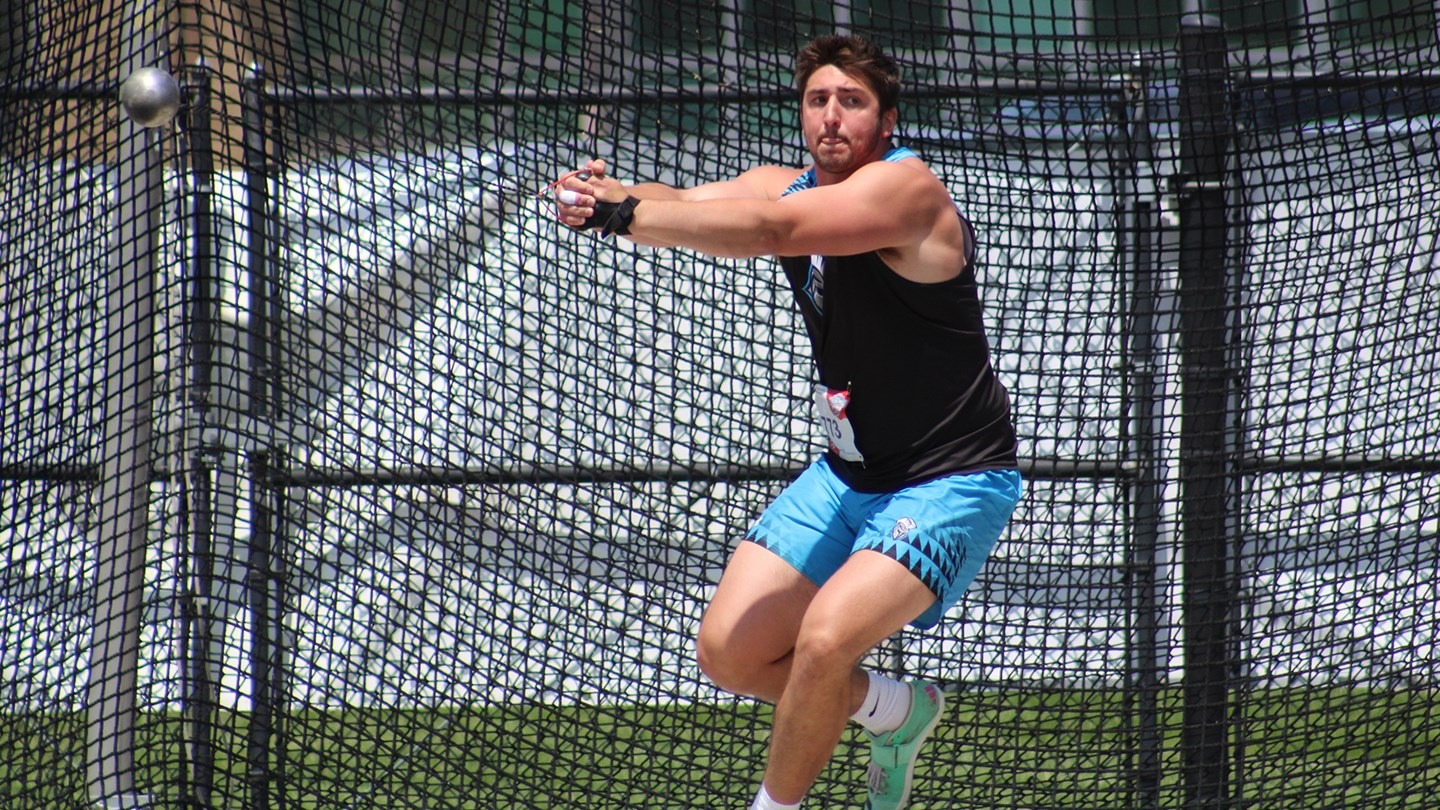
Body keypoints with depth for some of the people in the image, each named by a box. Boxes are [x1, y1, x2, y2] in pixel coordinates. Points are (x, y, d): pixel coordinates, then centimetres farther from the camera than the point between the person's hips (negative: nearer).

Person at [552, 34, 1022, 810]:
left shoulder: (906, 188, -22)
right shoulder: (788, 187, 2)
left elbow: (770, 229, -37)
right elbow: (687, 203, -14)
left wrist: (620, 216, -44)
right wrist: (612, 192, -38)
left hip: (951, 484, -8)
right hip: (849, 476, 8)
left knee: (826, 637, -27)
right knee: (727, 651, 5)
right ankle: (895, 710, 29)